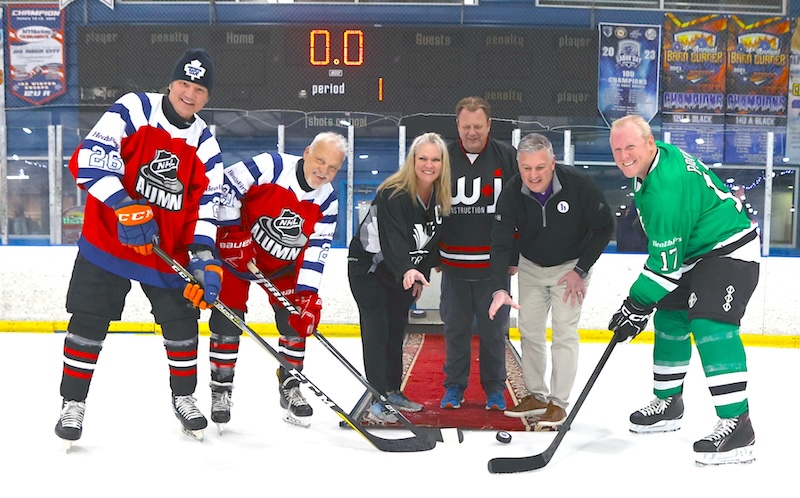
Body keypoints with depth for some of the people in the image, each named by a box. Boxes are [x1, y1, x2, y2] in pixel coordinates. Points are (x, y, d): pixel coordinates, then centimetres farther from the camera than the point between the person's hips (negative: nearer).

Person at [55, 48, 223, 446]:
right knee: (89, 323, 1)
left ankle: (184, 398, 26)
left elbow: (205, 209, -1)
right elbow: (89, 159, -19)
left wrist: (205, 263, -12)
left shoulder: (205, 145, 0)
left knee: (182, 323, 5)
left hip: (168, 250, 3)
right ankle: (73, 405, 18)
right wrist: (126, 209, -27)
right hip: (107, 239, -3)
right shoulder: (133, 110, -10)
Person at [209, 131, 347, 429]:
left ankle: (290, 388, 15)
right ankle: (220, 390, 9)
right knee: (227, 317, -6)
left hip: (282, 264, 4)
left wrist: (307, 293, -21)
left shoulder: (328, 201, -12)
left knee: (298, 318, -2)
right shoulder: (271, 166, -25)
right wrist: (232, 231, -20)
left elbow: (315, 251, -14)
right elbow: (226, 185, -20)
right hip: (237, 250, -4)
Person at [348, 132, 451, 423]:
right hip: (368, 265, -7)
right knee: (376, 330, -7)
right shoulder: (392, 194, -27)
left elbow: (434, 238, 5)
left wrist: (422, 274, 6)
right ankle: (378, 398, 1)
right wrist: (406, 270, -55)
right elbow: (392, 238, -40)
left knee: (397, 330, 14)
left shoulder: (441, 197, -6)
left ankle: (392, 391, 27)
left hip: (406, 271, 7)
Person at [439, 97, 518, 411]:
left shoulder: (508, 157, -2)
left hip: (494, 264, -1)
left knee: (494, 329, 8)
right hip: (453, 263, 2)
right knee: (455, 327, 11)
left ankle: (494, 388, 25)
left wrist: (515, 256, -2)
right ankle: (454, 386, 26)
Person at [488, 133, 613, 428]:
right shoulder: (511, 194, -21)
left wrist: (581, 271, -14)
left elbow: (604, 227, -13)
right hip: (531, 267, 3)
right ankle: (536, 395, 22)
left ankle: (558, 403, 4)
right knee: (529, 329, 7)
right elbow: (501, 244, -21)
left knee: (564, 332, -7)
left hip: (571, 266, -3)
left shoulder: (579, 185, -26)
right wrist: (501, 288, -35)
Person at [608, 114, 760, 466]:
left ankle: (737, 425, -22)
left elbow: (665, 263, -28)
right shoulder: (659, 156, 0)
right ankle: (668, 404, 27)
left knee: (709, 325, -24)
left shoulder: (665, 189, -31)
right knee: (669, 319, 13)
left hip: (729, 251, -11)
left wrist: (636, 306, -22)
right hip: (693, 250, 11)